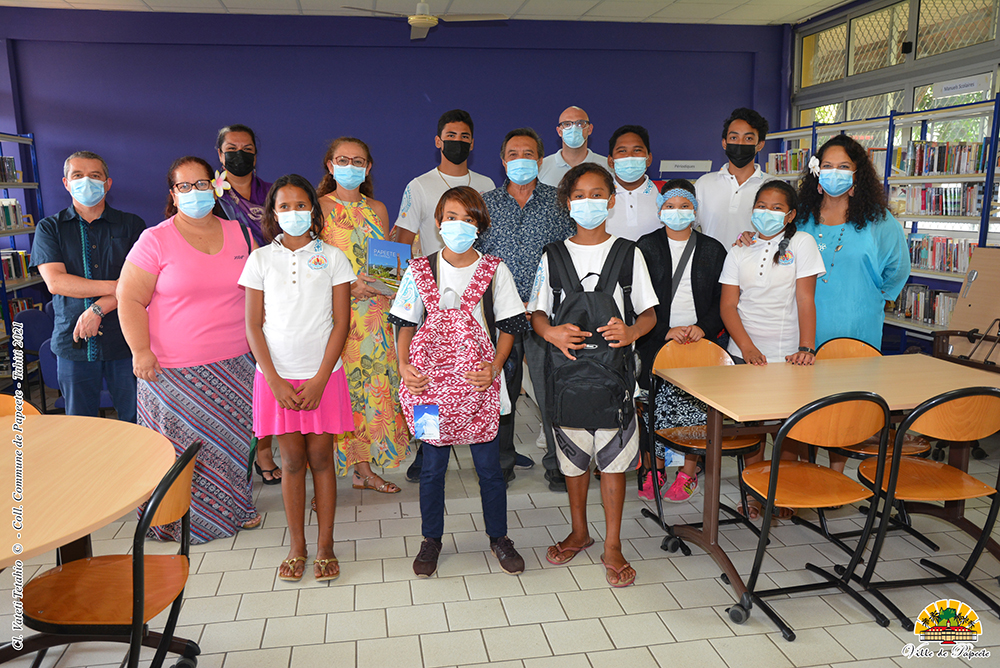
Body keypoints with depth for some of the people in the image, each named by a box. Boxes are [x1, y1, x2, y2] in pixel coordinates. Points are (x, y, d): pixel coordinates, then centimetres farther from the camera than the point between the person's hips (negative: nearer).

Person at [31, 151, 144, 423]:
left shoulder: (132, 225, 5)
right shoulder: (49, 228, 7)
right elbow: (55, 282, -7)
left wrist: (98, 308, -16)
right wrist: (116, 286, -14)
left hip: (124, 339, -1)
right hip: (73, 340, 1)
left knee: (135, 421, 4)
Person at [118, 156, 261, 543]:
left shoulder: (239, 234, 7)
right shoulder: (155, 240, -6)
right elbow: (130, 298, -7)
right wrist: (140, 351, -12)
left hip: (234, 362, 4)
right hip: (174, 367, -4)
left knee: (234, 437, 12)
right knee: (184, 445, 4)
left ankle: (234, 506, 30)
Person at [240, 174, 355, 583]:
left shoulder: (332, 258, 1)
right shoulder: (261, 259, 4)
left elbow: (341, 323, -2)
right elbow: (253, 326, 2)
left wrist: (319, 380, -9)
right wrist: (275, 381, -7)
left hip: (322, 375, -1)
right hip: (277, 376, 1)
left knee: (320, 457, 4)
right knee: (292, 460, 6)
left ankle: (325, 545, 16)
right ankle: (297, 547, 19)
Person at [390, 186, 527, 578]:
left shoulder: (494, 270, 1)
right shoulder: (420, 271, 4)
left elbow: (509, 326, 1)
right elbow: (406, 324, 6)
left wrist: (494, 367, -13)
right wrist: (404, 366, -10)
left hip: (480, 383, 0)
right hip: (432, 382, 1)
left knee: (488, 465, 7)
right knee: (432, 466, 10)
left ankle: (498, 537, 27)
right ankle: (431, 539, 30)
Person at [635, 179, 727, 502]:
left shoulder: (713, 250, 12)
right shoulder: (646, 247, 8)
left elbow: (722, 300, 9)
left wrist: (704, 327, -9)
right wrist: (666, 331, -12)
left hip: (700, 340, 1)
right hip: (657, 342, -1)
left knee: (695, 401, -9)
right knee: (658, 401, -8)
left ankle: (688, 471, 6)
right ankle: (654, 468, 8)